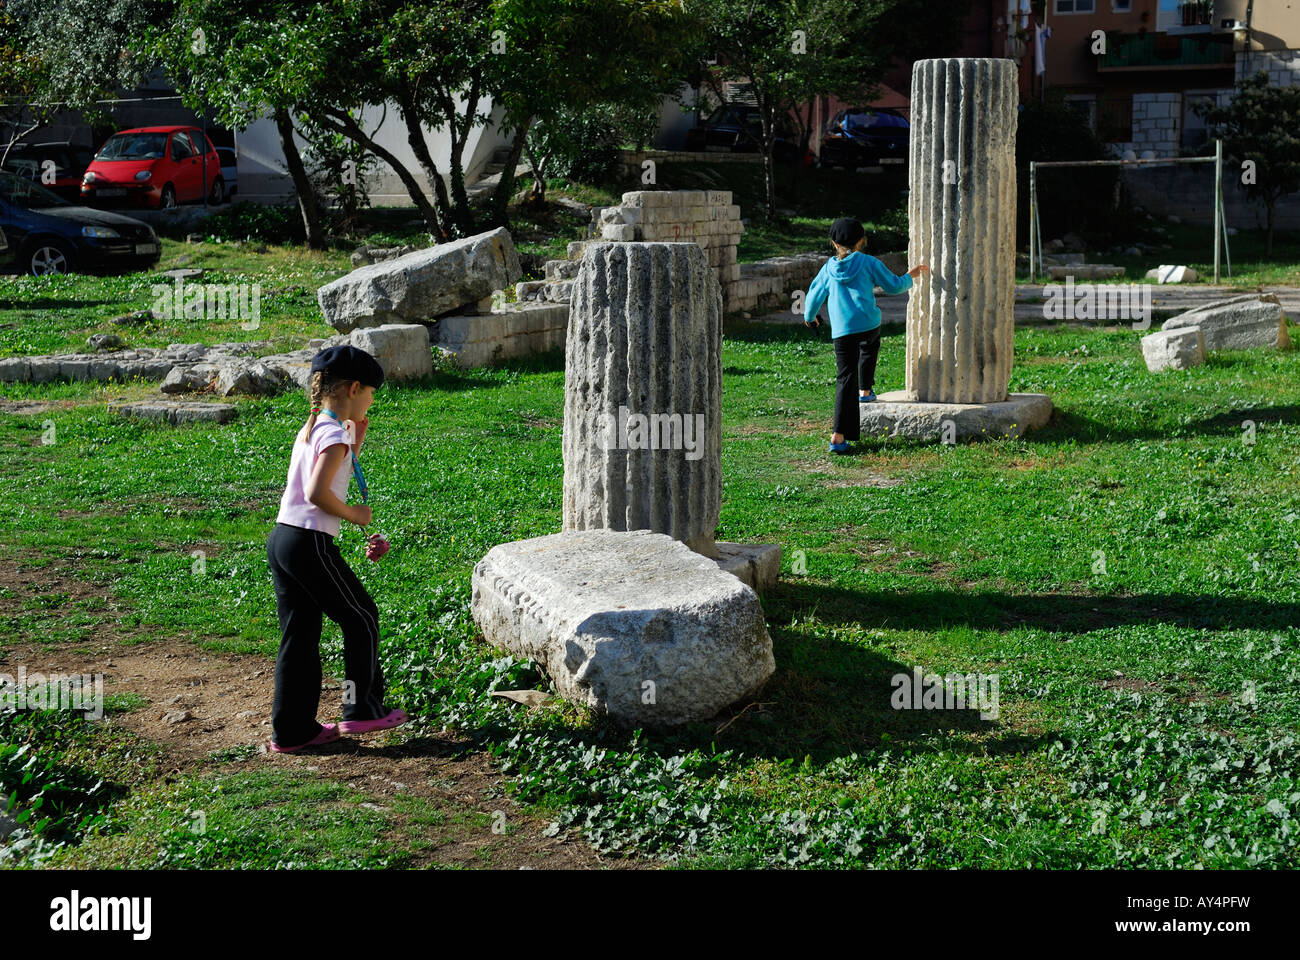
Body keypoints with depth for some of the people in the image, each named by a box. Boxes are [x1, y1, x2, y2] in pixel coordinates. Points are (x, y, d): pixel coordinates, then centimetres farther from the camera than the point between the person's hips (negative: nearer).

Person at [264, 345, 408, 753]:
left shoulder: (311, 428, 15)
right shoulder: (334, 433, -13)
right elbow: (318, 493, -23)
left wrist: (354, 446, 19)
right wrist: (353, 514, -9)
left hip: (281, 539, 9)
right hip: (310, 543, -9)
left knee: (299, 635, 12)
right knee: (362, 617, 8)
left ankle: (292, 730, 15)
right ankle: (362, 709, 15)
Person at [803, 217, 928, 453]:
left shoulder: (828, 268, 12)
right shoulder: (868, 263, 5)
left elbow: (814, 296, 19)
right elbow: (894, 286, 10)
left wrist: (809, 317, 39)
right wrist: (910, 276, 31)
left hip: (841, 330, 1)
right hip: (868, 323, -1)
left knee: (845, 379, 0)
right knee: (870, 345, 37)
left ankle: (838, 435, -11)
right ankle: (865, 390, 39)